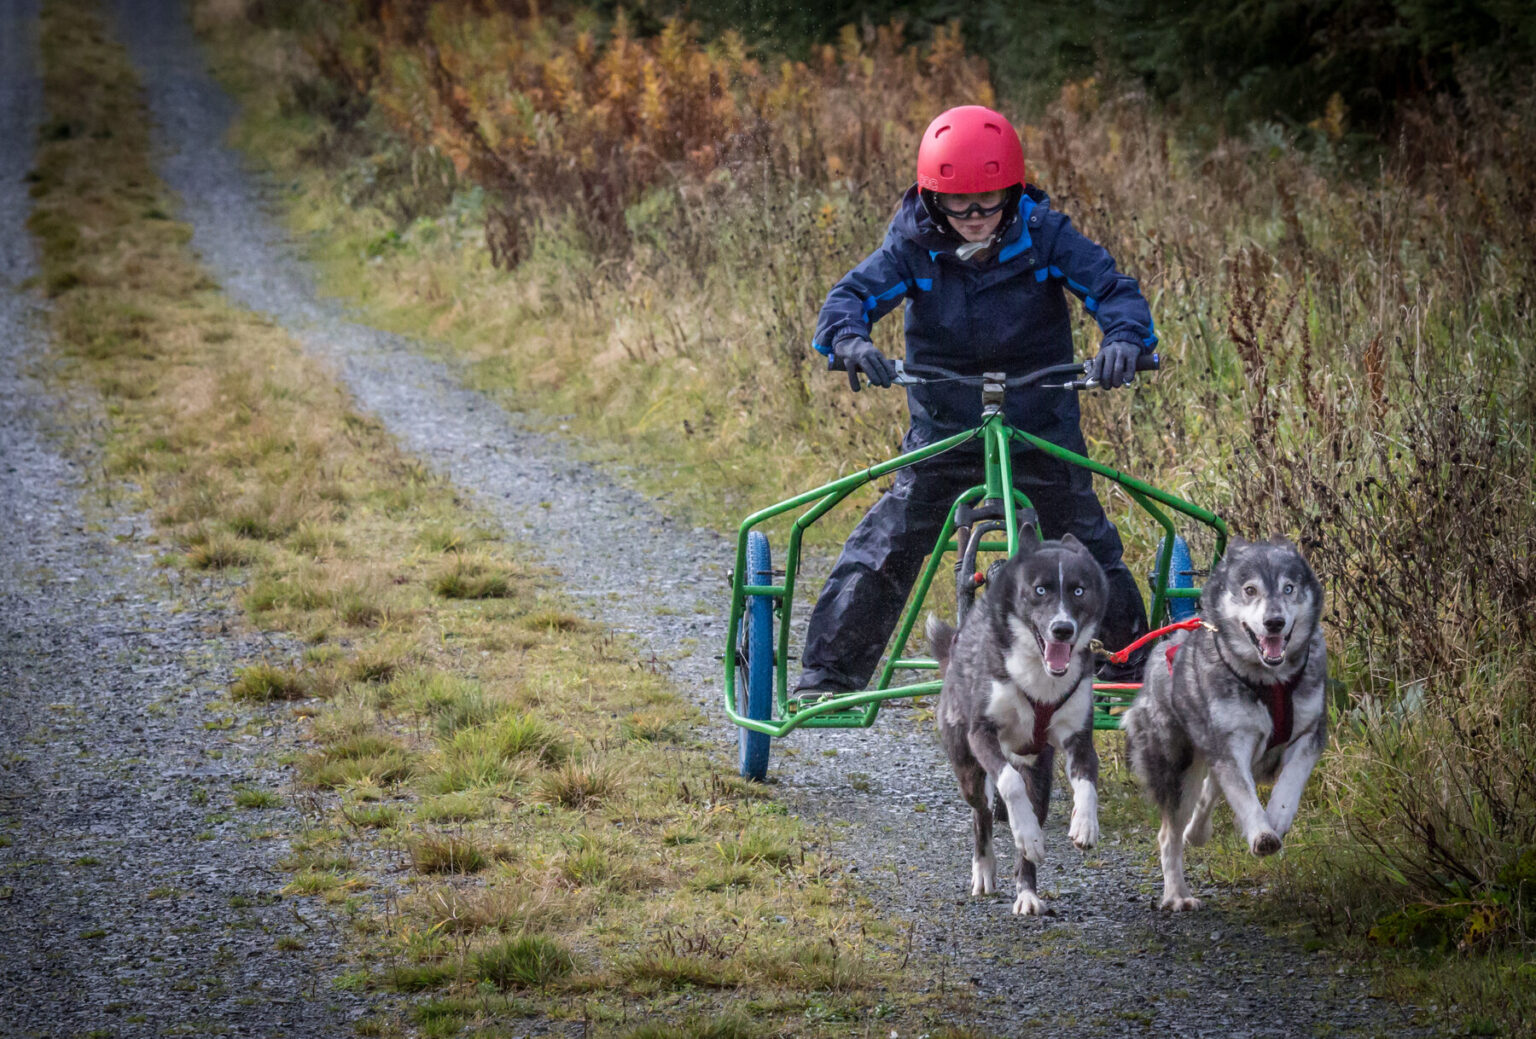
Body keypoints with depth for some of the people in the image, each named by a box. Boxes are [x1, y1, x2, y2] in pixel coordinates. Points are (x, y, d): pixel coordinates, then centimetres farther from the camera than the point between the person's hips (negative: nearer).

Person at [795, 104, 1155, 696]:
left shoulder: (1044, 235, -12)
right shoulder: (915, 244, -11)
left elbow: (1114, 290, -14)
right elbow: (851, 294, -16)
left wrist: (1123, 340, -36)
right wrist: (850, 341, -39)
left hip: (1041, 431, 0)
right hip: (943, 438, 0)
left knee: (1089, 554, 1)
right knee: (882, 551, -7)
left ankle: (1140, 668, 19)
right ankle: (827, 675, 3)